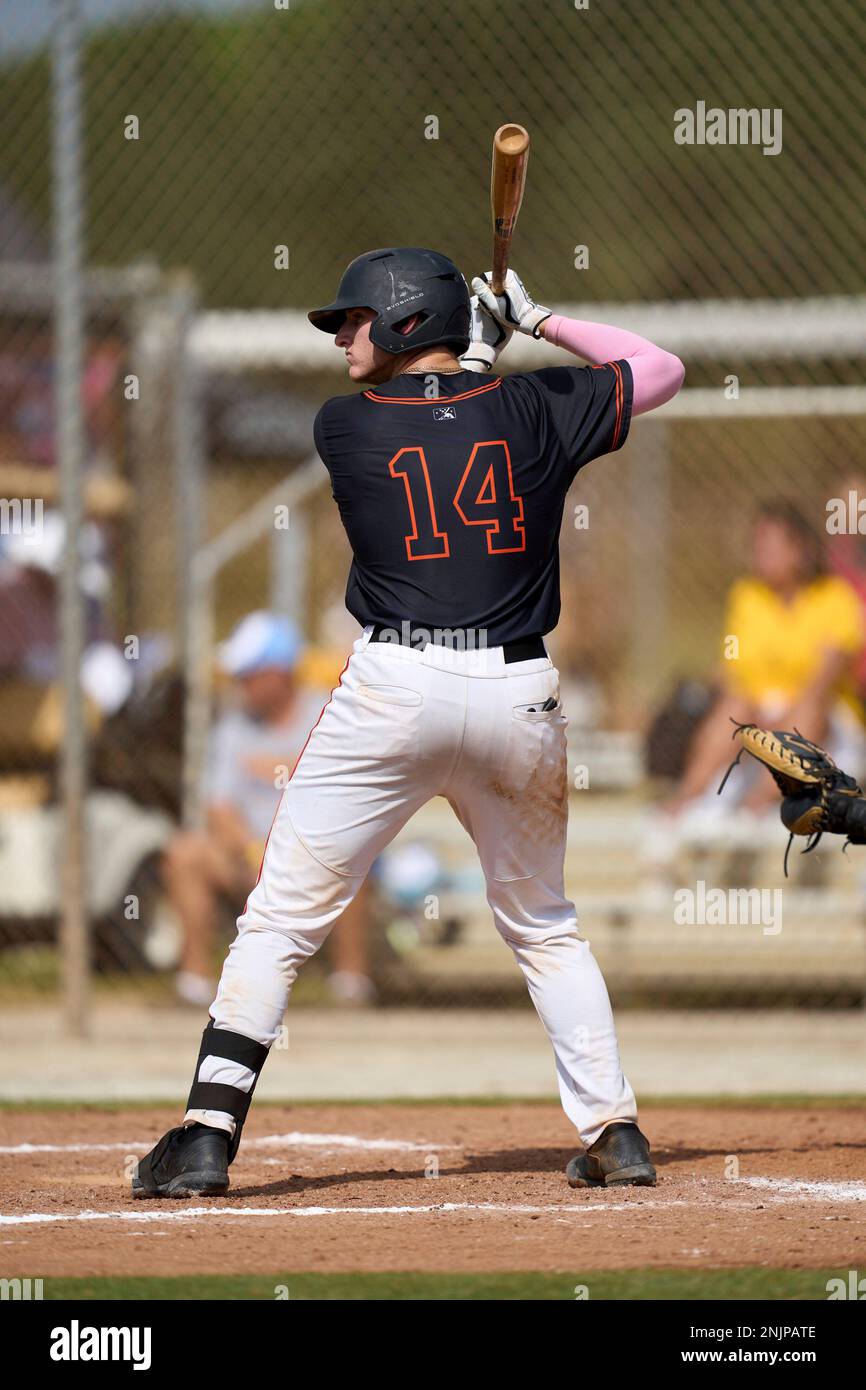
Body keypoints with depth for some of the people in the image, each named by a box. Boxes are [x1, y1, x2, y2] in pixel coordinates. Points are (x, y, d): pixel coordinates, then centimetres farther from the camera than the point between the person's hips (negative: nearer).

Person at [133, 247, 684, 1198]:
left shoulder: (342, 427, 0)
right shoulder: (532, 410, 5)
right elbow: (662, 370, 19)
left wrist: (474, 356, 26)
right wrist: (538, 323, 21)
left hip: (394, 687, -3)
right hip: (521, 693, 3)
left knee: (281, 918, 2)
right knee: (544, 927, 21)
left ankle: (206, 1134, -6)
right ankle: (613, 1132, 14)